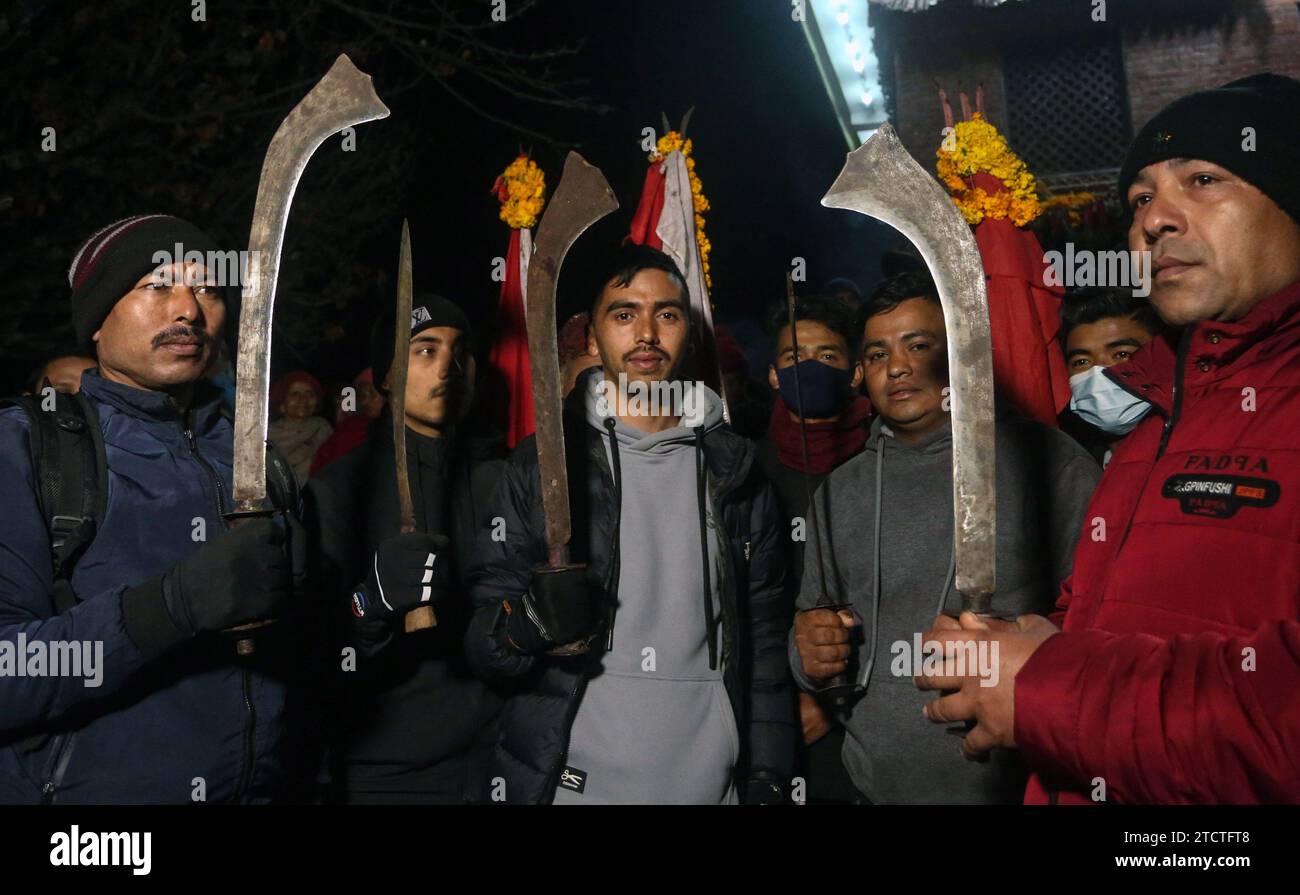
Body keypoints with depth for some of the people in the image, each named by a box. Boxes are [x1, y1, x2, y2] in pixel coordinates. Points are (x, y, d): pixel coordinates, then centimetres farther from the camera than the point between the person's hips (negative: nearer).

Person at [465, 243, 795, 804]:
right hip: (573, 782, -1)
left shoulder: (733, 470, 5)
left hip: (710, 779, 2)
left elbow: (763, 641, 6)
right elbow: (481, 637, -2)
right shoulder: (542, 463, -1)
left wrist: (767, 779, 1)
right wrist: (526, 626, -23)